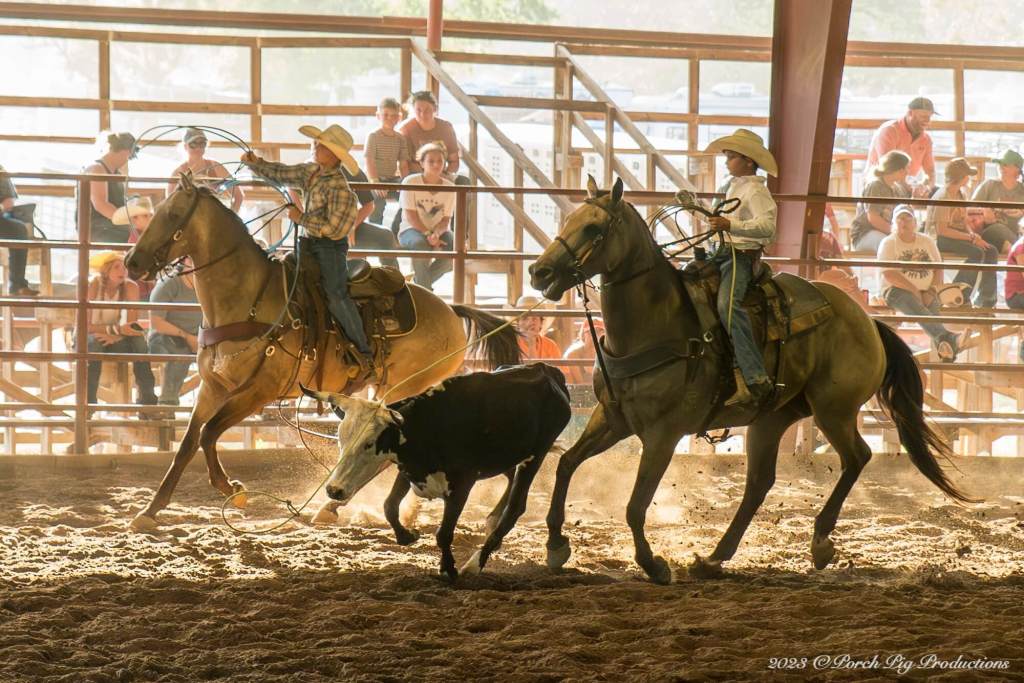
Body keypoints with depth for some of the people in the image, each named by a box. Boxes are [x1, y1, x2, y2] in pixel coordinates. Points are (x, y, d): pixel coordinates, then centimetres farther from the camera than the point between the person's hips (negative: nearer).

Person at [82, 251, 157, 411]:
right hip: (86, 338, -3)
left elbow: (132, 324, -14)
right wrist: (116, 329, -34)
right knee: (94, 342, -37)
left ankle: (147, 400, -25)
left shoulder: (130, 287, -10)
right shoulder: (92, 286, -19)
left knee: (138, 340, -26)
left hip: (114, 340, 3)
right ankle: (88, 401, -35)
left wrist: (116, 336, -34)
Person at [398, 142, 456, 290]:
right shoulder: (410, 182, -8)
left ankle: (418, 282, -4)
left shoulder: (449, 186, 2)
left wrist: (436, 234, -24)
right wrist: (427, 234, -27)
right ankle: (424, 288, -21)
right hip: (412, 229, -4)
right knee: (421, 244, -40)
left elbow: (446, 219, -2)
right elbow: (411, 216, -13)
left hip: (438, 230, 4)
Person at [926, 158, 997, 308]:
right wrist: (971, 237, -23)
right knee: (977, 253, -28)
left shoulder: (961, 194, 11)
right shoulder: (943, 197, -19)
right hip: (938, 239, -9)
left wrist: (972, 234, -7)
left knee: (991, 251, -7)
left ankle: (986, 299, -7)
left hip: (956, 235, 9)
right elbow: (941, 229, -24)